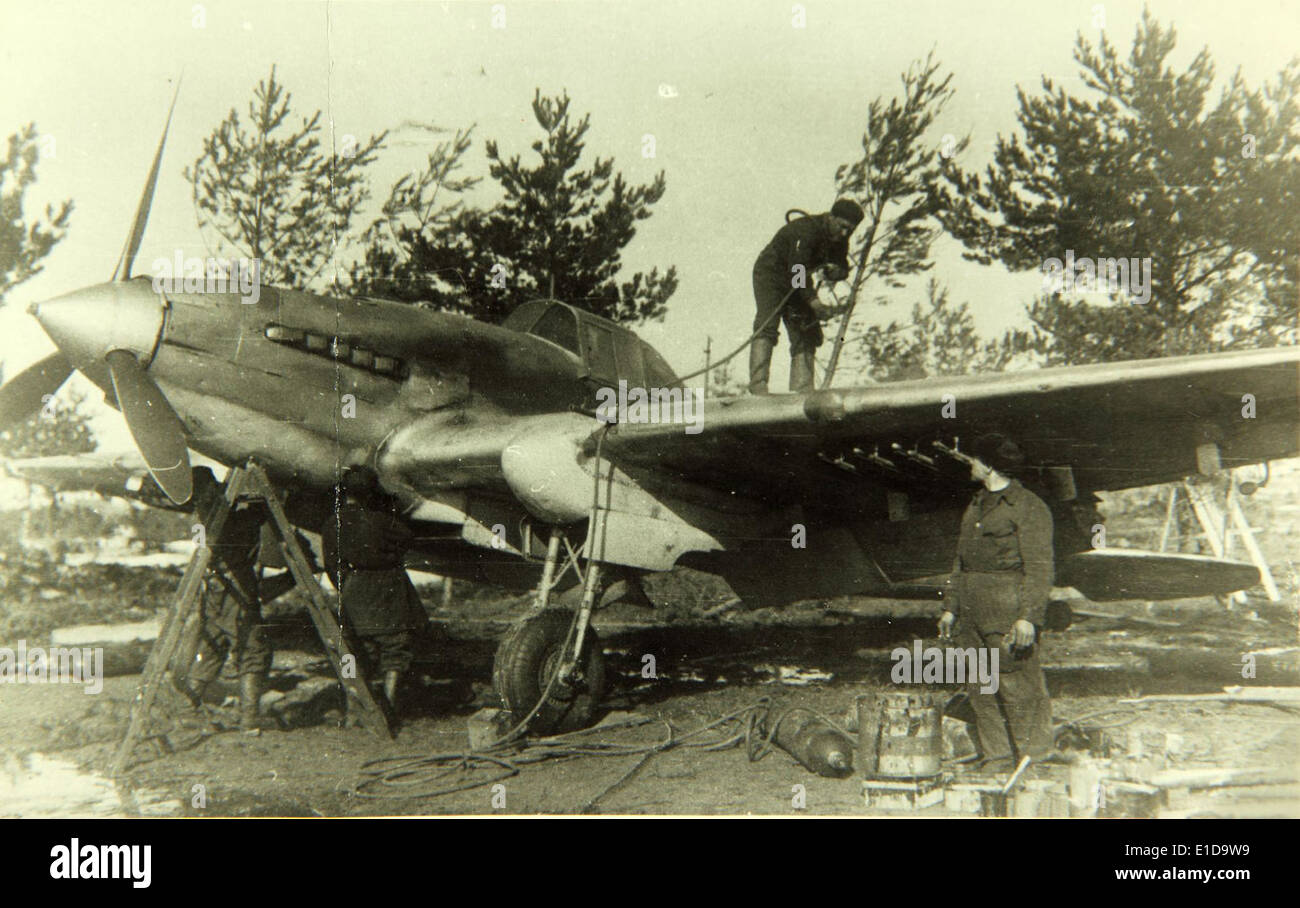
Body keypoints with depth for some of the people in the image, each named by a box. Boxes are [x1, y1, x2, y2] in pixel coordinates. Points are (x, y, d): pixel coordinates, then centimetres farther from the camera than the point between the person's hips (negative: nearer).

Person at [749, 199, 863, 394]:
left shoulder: (839, 240, -4)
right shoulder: (805, 230, -28)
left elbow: (842, 267, 4)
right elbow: (798, 270, -33)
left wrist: (837, 271, -22)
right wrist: (813, 301, -39)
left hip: (798, 284, 8)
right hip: (771, 274, -8)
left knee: (805, 334, -1)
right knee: (767, 327, -22)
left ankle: (802, 391, -5)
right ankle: (757, 384, -29)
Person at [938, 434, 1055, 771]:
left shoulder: (1029, 507, -7)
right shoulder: (977, 505, 17)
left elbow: (1039, 567, -11)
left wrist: (1029, 617, -19)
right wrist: (952, 608, 19)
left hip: (1008, 610, -8)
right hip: (973, 611, 8)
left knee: (1017, 686, -5)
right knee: (980, 689, 8)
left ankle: (1034, 755, 6)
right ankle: (996, 758, 16)